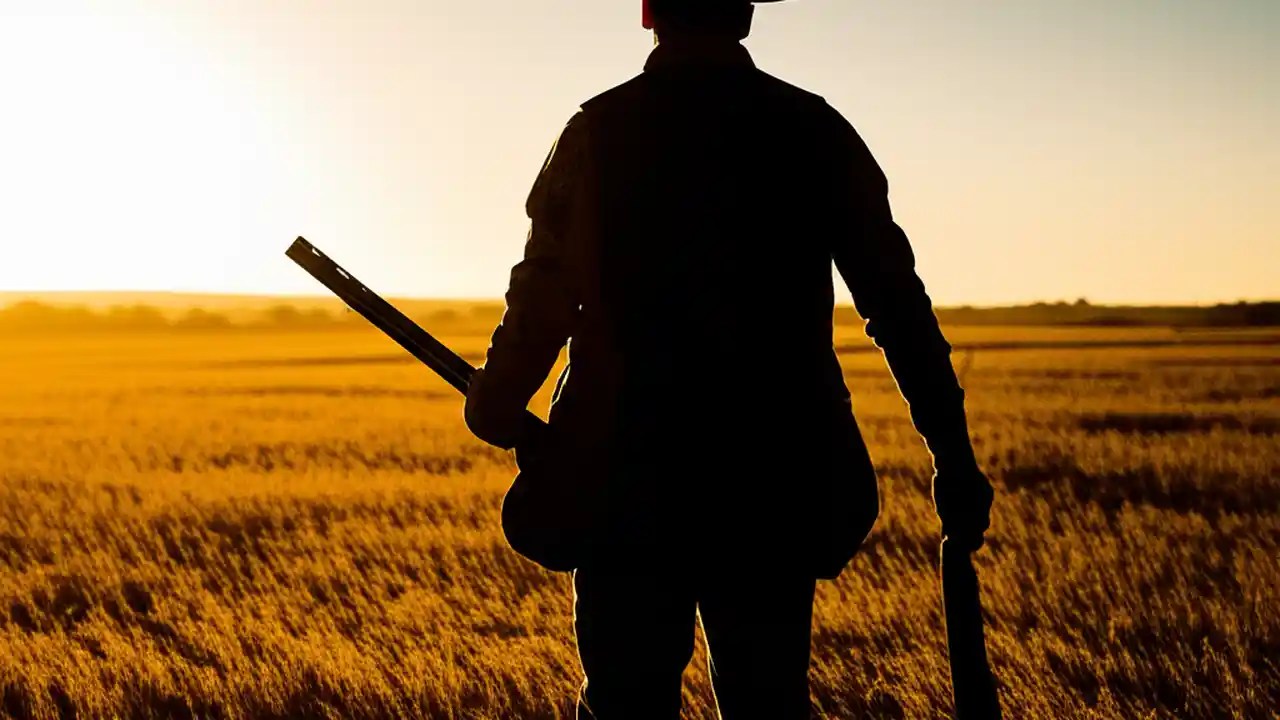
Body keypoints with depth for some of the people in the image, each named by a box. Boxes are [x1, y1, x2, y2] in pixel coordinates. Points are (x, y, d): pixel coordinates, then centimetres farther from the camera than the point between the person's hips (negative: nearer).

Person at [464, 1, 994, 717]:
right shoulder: (814, 131, 1)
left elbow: (542, 303, -2)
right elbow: (898, 304, 0)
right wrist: (954, 460, 4)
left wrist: (496, 410, 15)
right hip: (779, 482, 2)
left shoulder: (598, 132, -3)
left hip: (631, 477, -1)